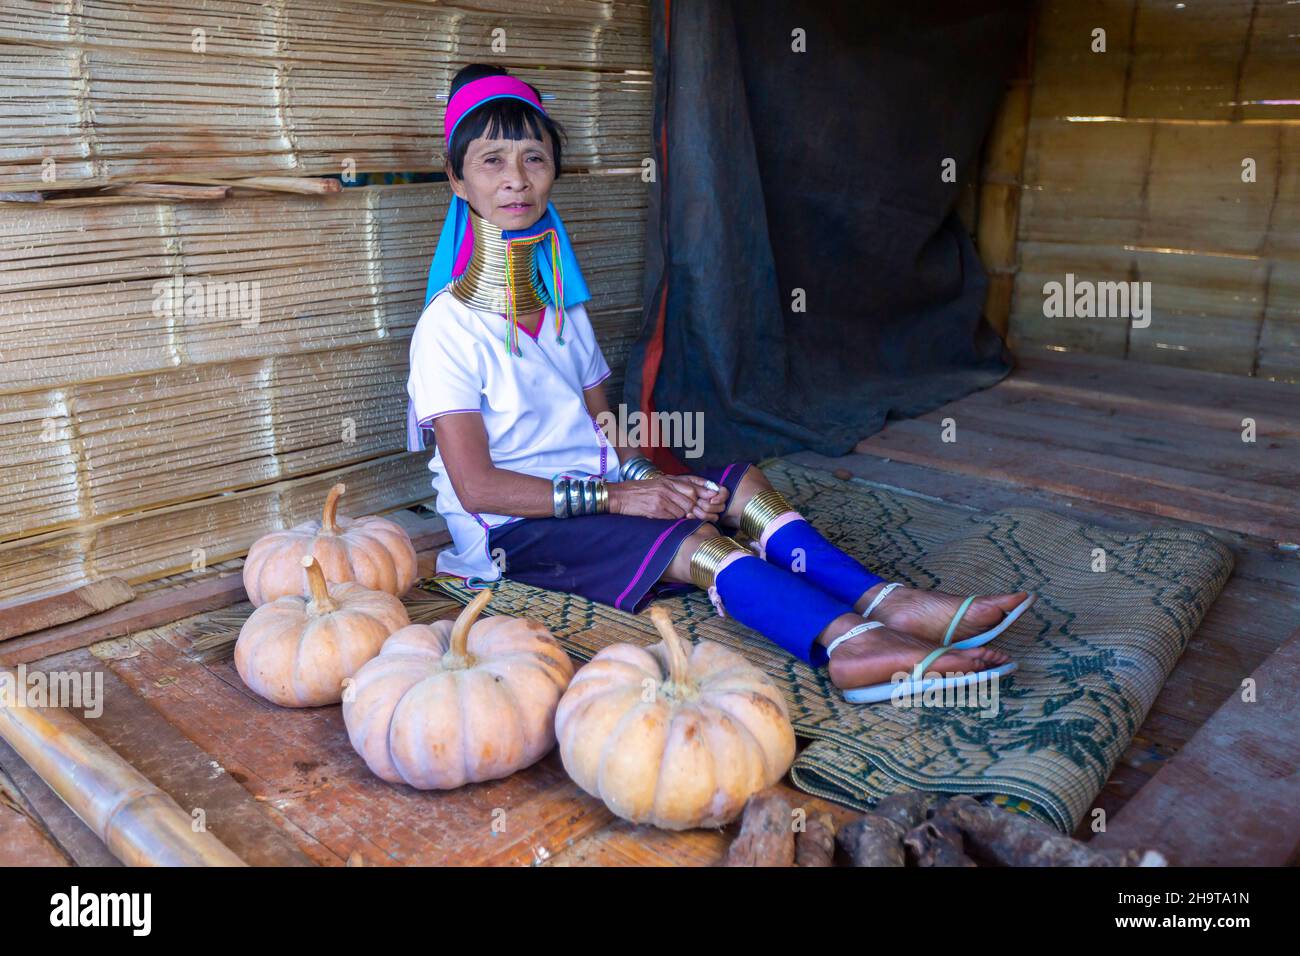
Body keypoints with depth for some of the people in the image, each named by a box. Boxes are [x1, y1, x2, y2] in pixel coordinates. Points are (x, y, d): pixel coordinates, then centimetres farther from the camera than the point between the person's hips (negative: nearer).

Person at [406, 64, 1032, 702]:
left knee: (741, 484, -11)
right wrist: (614, 496, -23)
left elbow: (602, 425, 13)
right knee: (694, 543, -29)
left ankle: (879, 602, -25)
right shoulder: (450, 326, -12)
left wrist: (649, 478, -9)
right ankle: (845, 639, -44)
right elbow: (477, 485, -18)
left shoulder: (563, 309, 13)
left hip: (592, 490, 8)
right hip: (509, 530, -8)